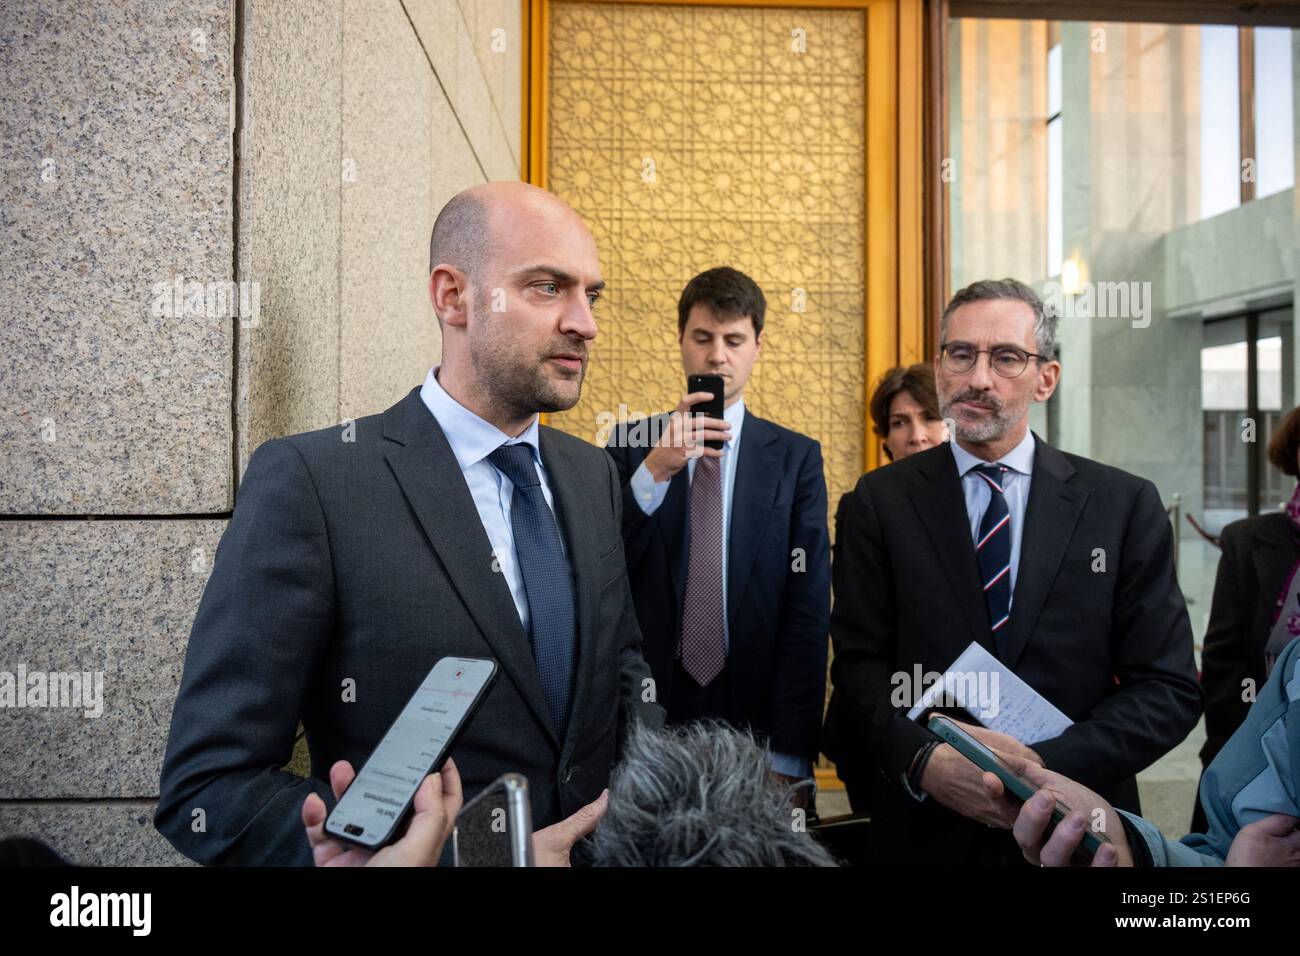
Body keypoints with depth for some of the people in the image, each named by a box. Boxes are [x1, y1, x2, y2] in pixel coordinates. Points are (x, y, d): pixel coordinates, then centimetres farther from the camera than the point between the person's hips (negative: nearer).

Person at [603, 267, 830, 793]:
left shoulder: (796, 457, -1)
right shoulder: (629, 445, 2)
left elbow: (808, 609, -5)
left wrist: (788, 756, -11)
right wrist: (653, 470, -21)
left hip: (755, 713, 0)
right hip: (647, 710, 1)